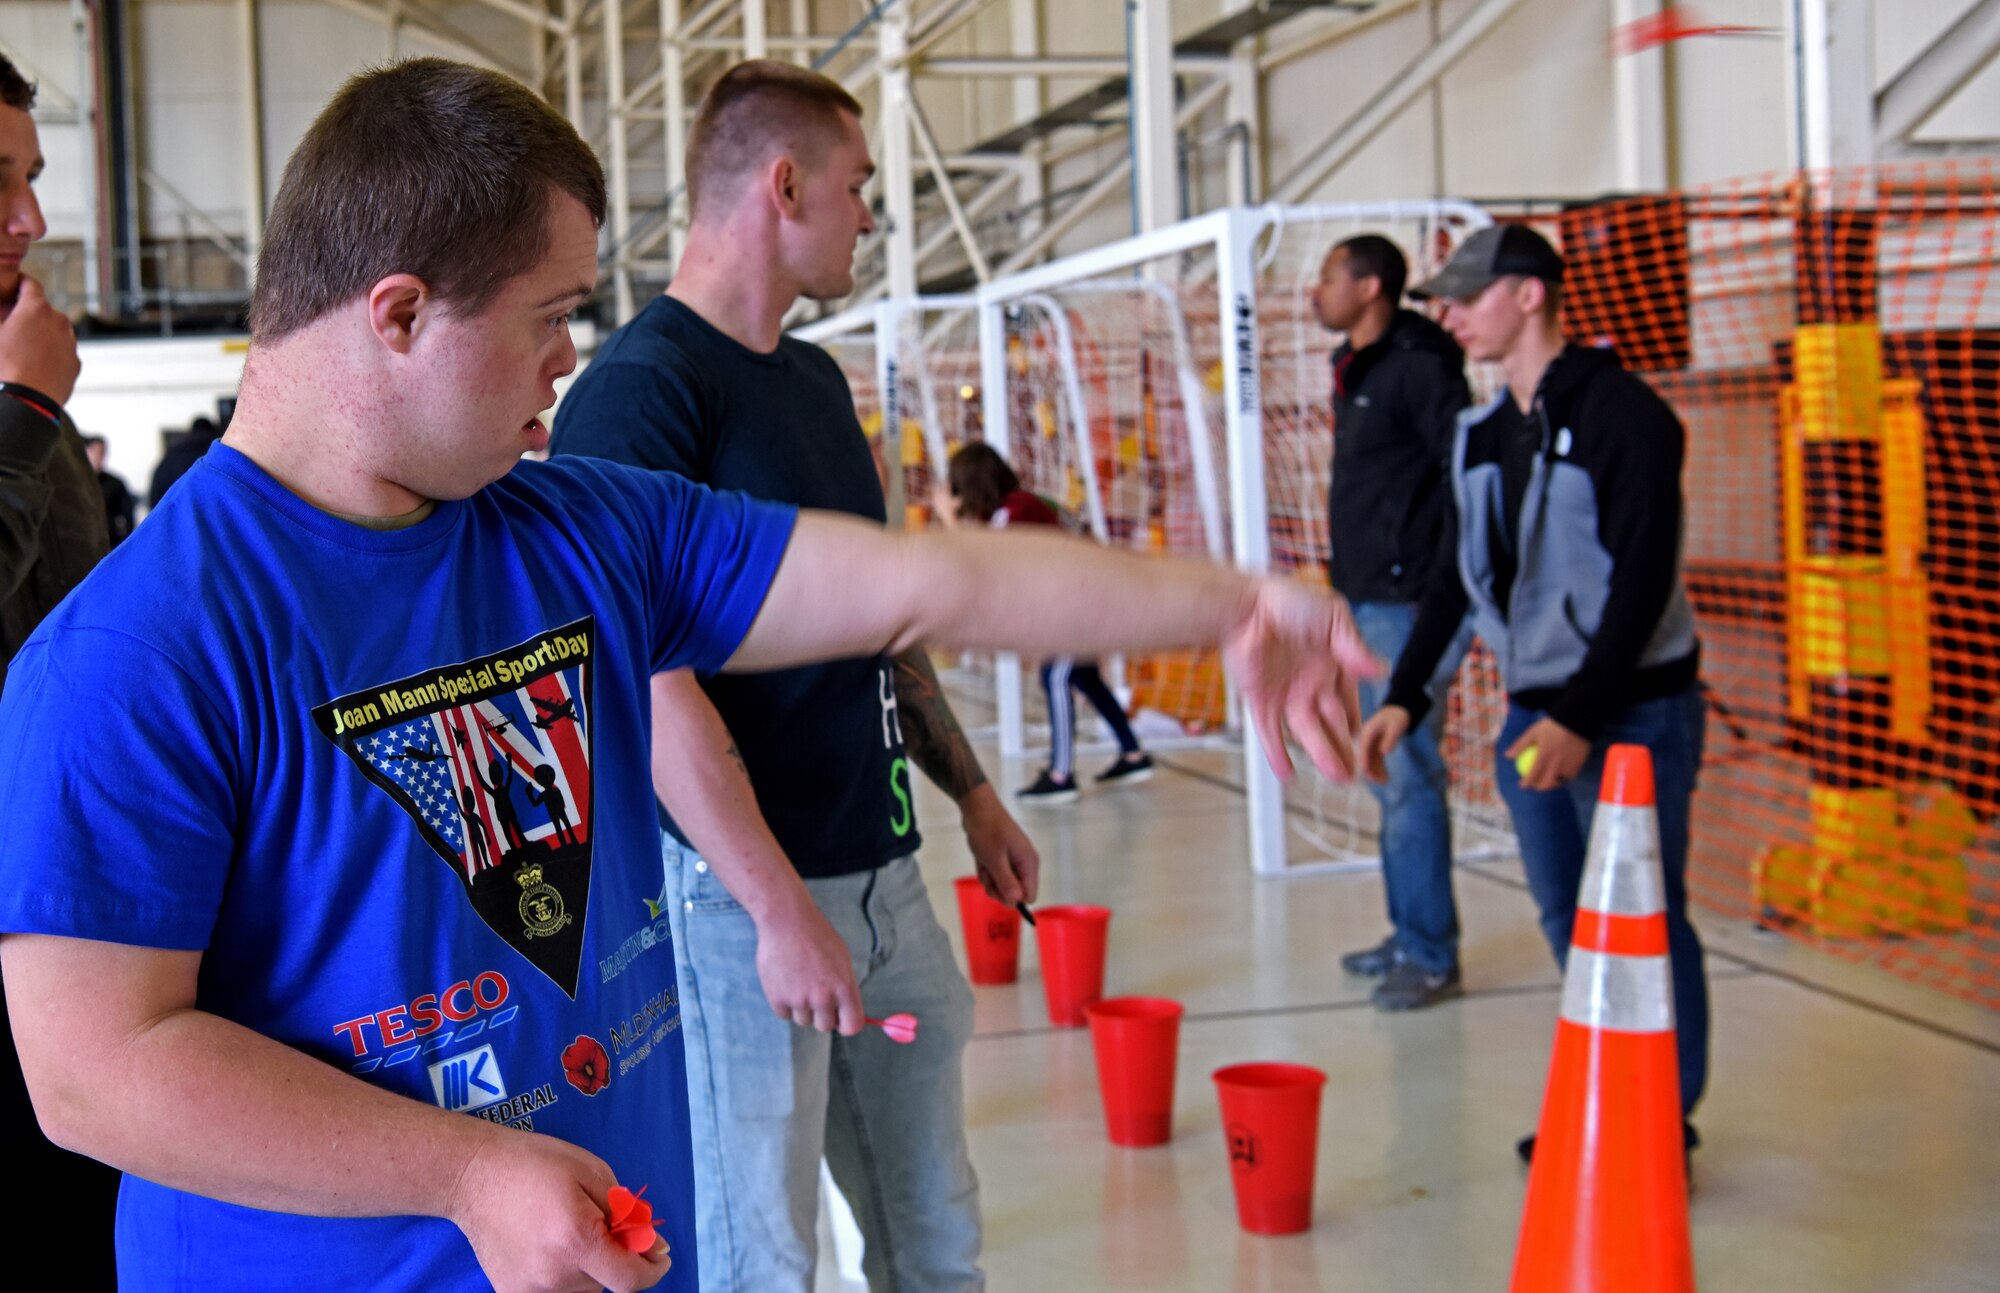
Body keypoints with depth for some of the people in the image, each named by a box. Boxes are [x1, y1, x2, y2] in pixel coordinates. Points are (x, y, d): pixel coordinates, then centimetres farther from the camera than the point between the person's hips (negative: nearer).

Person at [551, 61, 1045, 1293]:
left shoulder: (817, 380, 13)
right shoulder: (638, 390, -14)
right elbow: (652, 680, -21)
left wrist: (972, 790, 21)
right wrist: (780, 908, -24)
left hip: (884, 873, 8)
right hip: (740, 898, -8)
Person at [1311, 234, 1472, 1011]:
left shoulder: (1417, 367, -13)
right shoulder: (1356, 369, 15)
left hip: (1408, 602, -10)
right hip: (1367, 600, 10)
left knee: (1408, 779, -7)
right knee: (1389, 778, 15)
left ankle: (1431, 956, 0)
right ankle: (1410, 935, 24)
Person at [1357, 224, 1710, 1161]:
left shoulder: (1623, 415, -12)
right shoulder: (1481, 433, 11)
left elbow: (1642, 579, -17)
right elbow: (1456, 577, 17)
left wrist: (1581, 716, -21)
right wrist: (1404, 696, 9)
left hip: (1630, 713, -7)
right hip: (1533, 713, 7)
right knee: (1567, 922, 13)